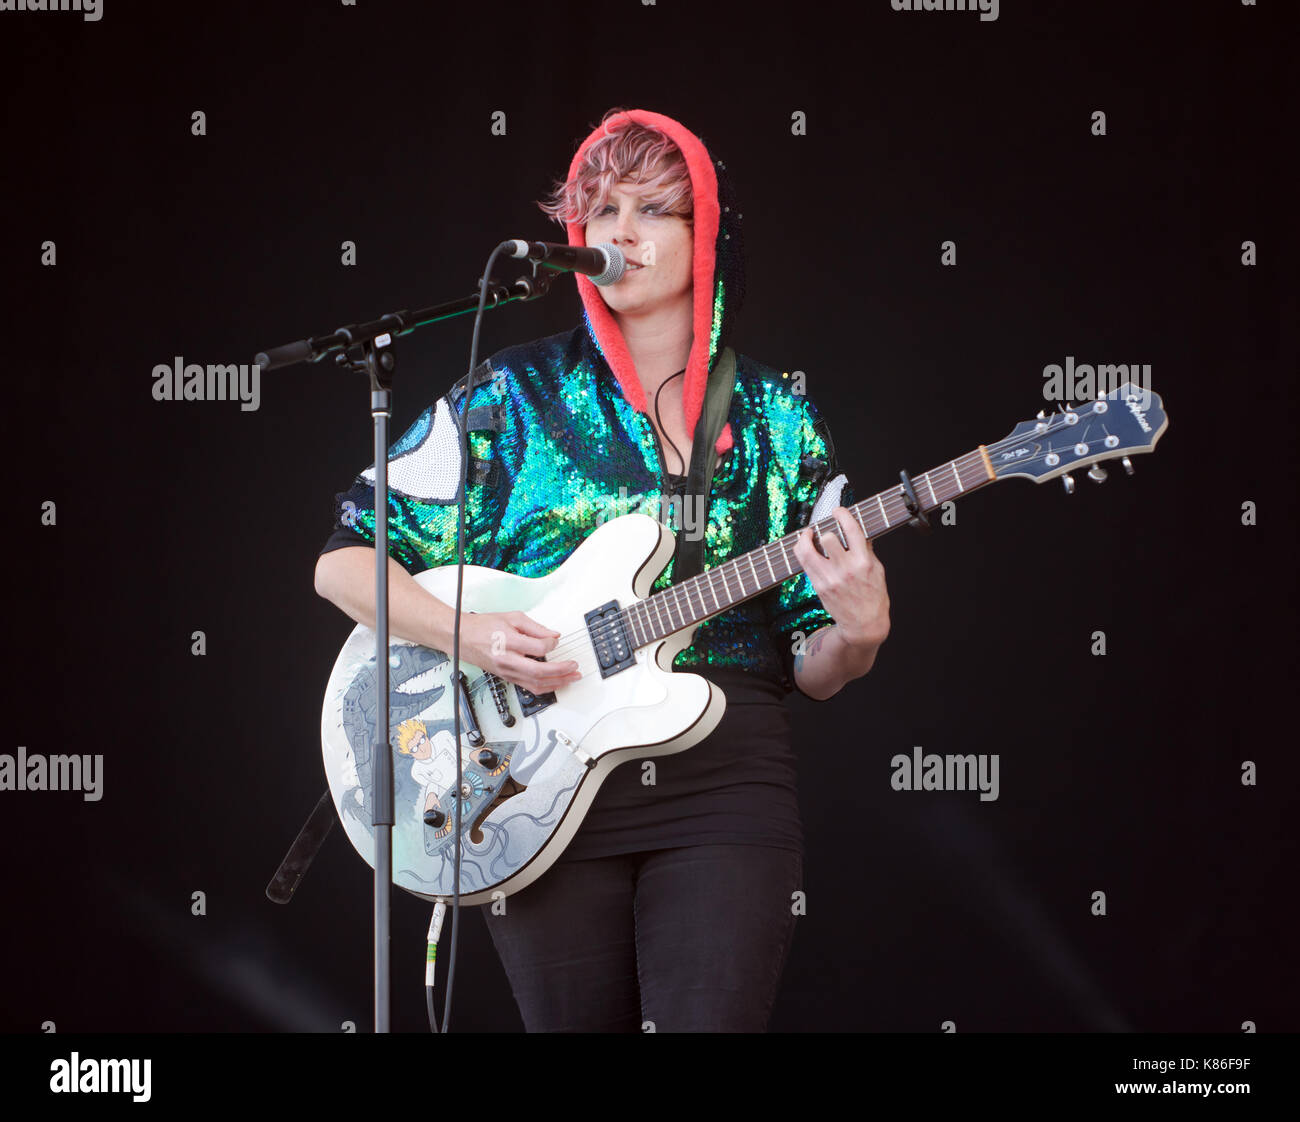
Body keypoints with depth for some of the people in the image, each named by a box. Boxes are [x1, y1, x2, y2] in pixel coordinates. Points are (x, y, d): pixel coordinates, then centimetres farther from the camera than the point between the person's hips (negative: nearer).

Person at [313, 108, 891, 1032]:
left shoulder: (777, 418, 10)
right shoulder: (511, 395, 5)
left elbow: (813, 669, 9)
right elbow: (344, 561, 5)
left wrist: (856, 634, -13)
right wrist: (466, 634, -12)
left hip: (726, 787, 1)